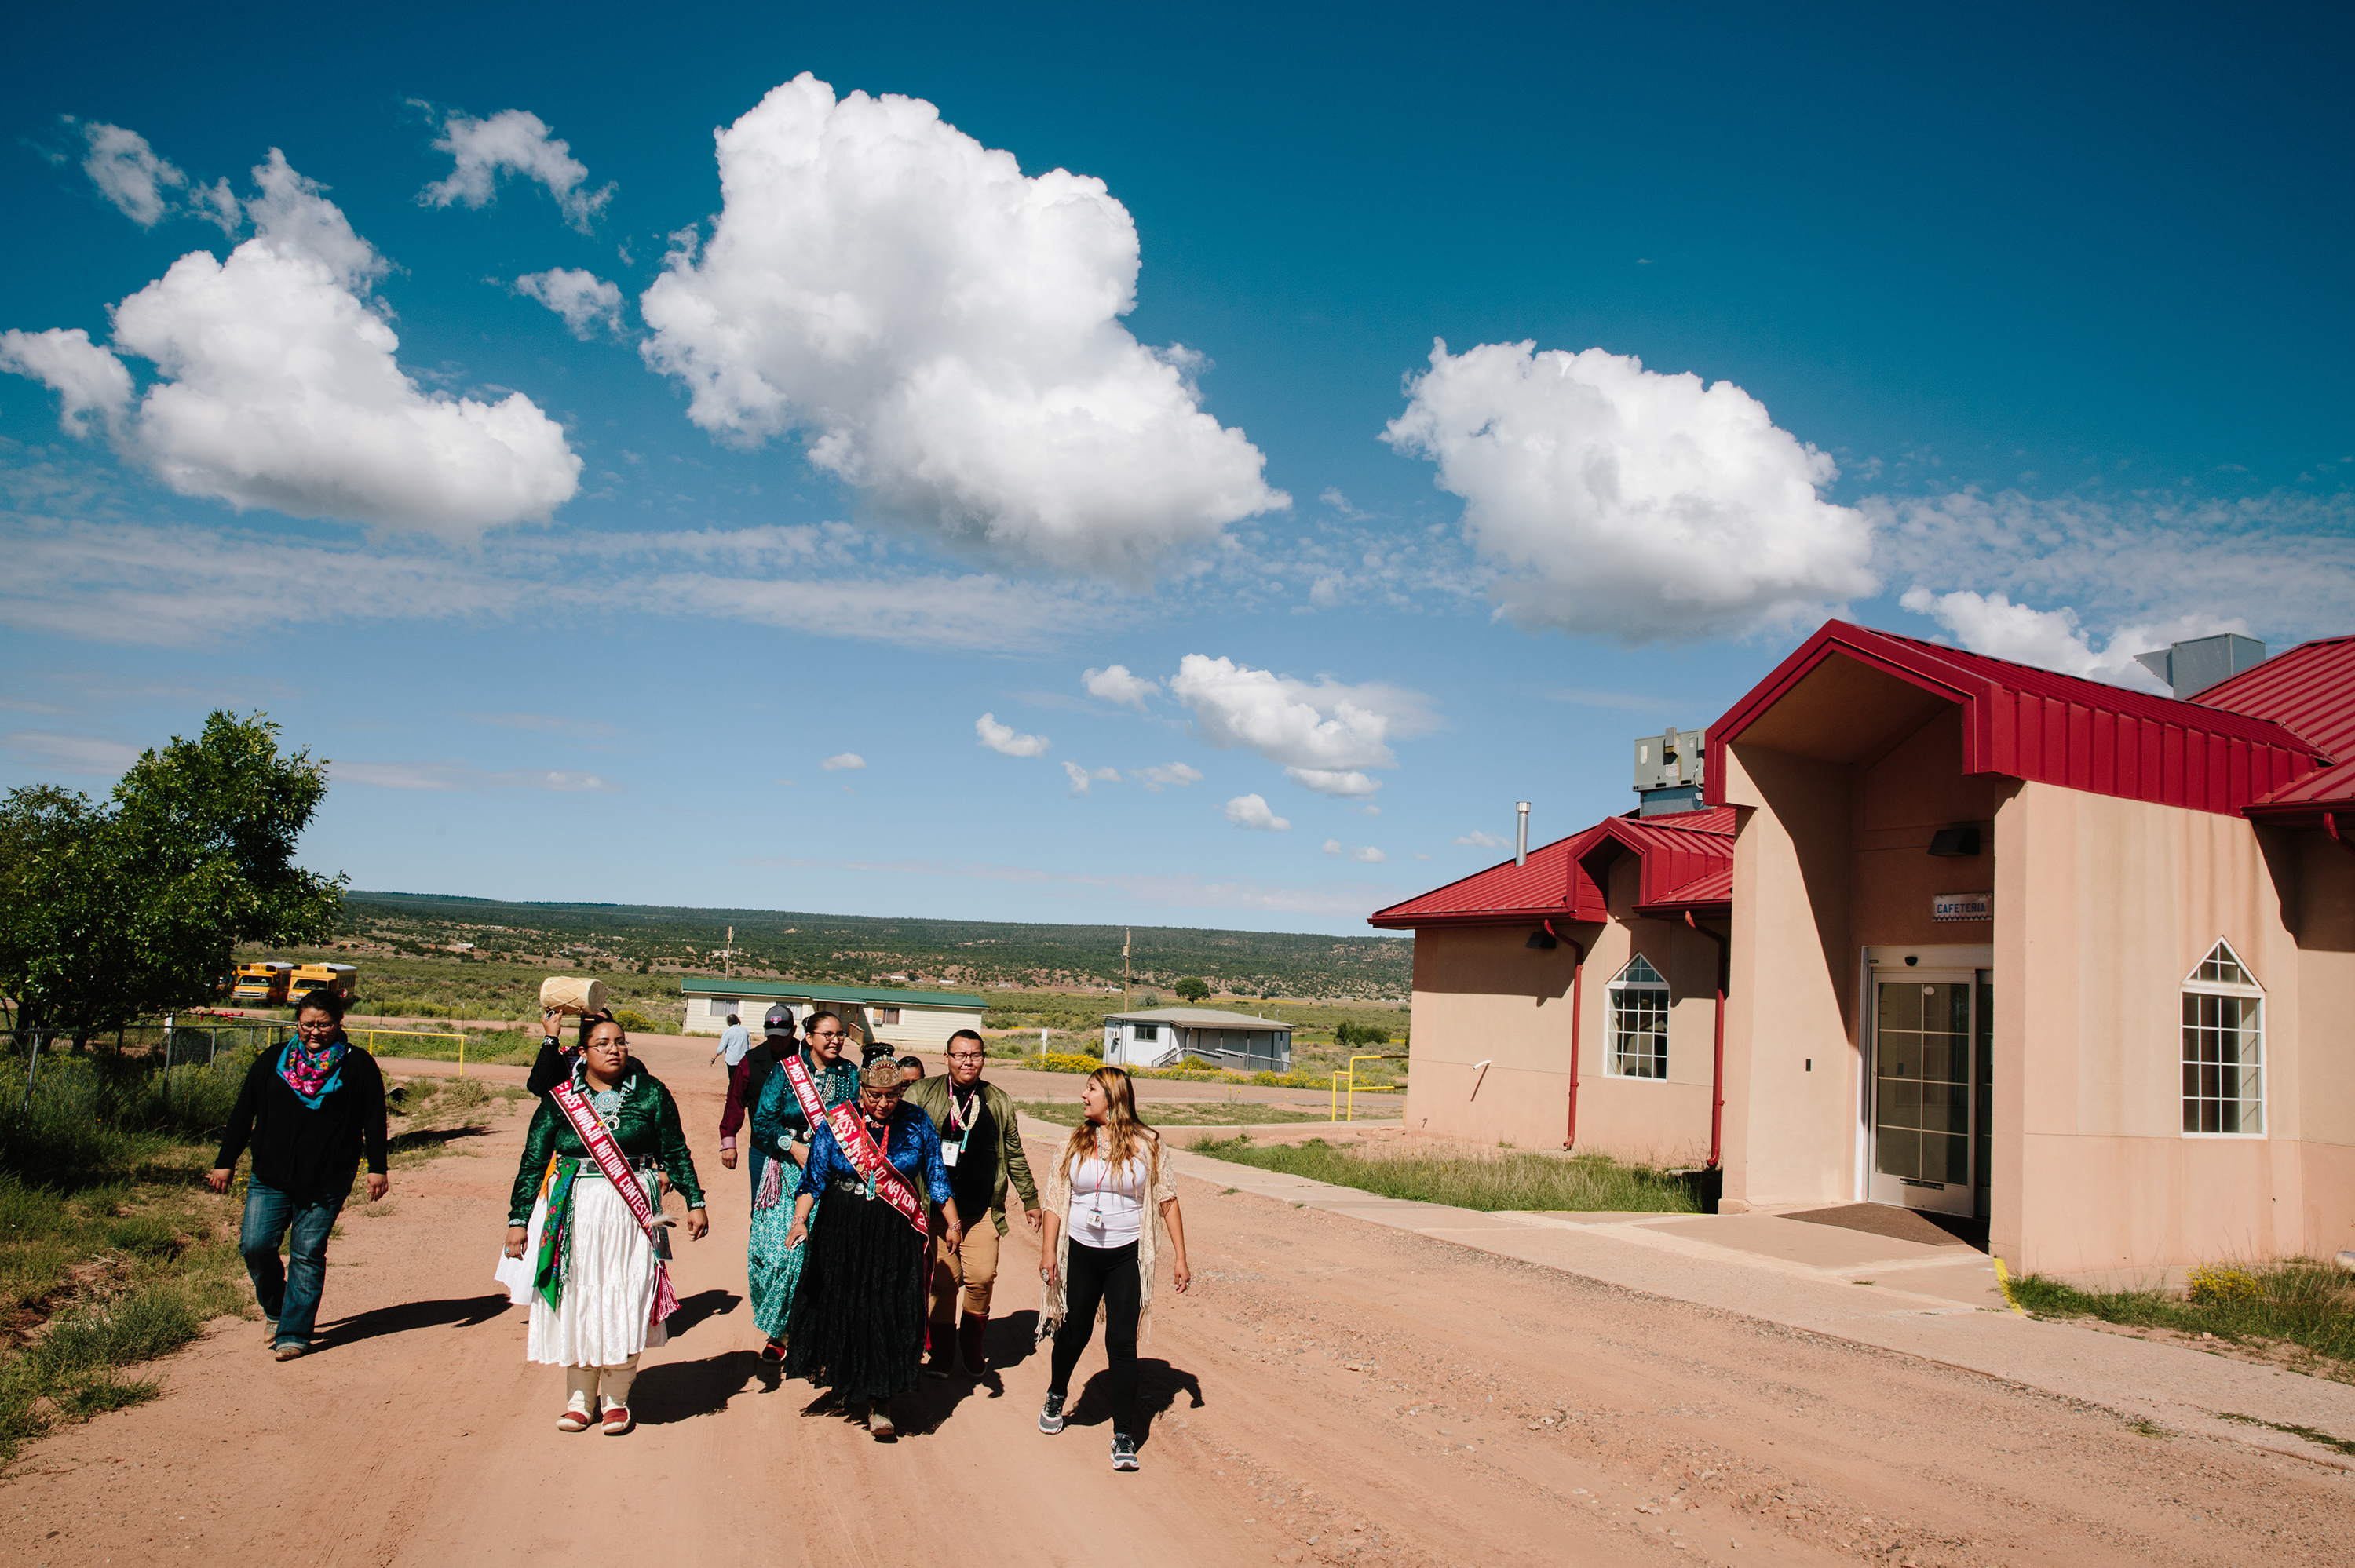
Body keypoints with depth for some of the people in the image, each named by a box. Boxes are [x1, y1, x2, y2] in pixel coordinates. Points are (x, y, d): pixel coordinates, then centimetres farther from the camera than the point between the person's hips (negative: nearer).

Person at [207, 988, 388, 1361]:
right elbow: (243, 1114, 14)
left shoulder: (357, 1065, 2)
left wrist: (377, 1168, -2)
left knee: (307, 1255, -1)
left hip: (326, 1182, -3)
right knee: (254, 1246, -3)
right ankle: (275, 1311, 24)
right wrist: (225, 1162, 12)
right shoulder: (272, 1061, 9)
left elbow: (374, 1119, 2)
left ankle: (293, 1333, 9)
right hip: (270, 1177, 3)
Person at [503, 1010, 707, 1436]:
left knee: (623, 1304, 2)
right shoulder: (561, 1097, 2)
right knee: (576, 1302, 6)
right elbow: (532, 1161, 6)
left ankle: (617, 1399, 17)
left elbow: (676, 1152, 8)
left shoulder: (650, 1093, 1)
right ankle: (581, 1398, 22)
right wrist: (518, 1219, 3)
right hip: (575, 1212, 1)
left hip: (631, 1210, -1)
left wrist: (695, 1202, 6)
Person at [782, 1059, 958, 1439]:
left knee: (890, 1314, -2)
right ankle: (847, 1384, 38)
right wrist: (800, 1220, -12)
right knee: (841, 1306, 12)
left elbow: (936, 1177, 6)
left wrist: (953, 1223, 1)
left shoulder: (917, 1124, -2)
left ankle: (879, 1403, 8)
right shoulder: (838, 1120, -3)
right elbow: (814, 1176, 0)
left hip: (897, 1233, -1)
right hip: (842, 1229, 1)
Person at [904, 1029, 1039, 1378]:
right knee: (944, 1279, -1)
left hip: (983, 1210, 1)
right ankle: (941, 1354, 17)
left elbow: (1014, 1155, 20)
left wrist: (1029, 1199, 22)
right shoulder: (922, 1093, 4)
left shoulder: (1000, 1101, 12)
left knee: (982, 1277, -7)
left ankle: (972, 1348, 15)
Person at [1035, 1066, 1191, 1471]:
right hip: (1080, 1253, 2)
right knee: (1073, 1333, 12)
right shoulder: (1076, 1142, 2)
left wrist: (1180, 1256, -1)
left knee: (1122, 1343, -5)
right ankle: (1056, 1397, 42)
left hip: (1126, 1256, -2)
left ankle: (1124, 1437, 4)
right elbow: (1056, 1199, 6)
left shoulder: (1145, 1144, -4)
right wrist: (1048, 1250, -1)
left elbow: (1167, 1201, 1)